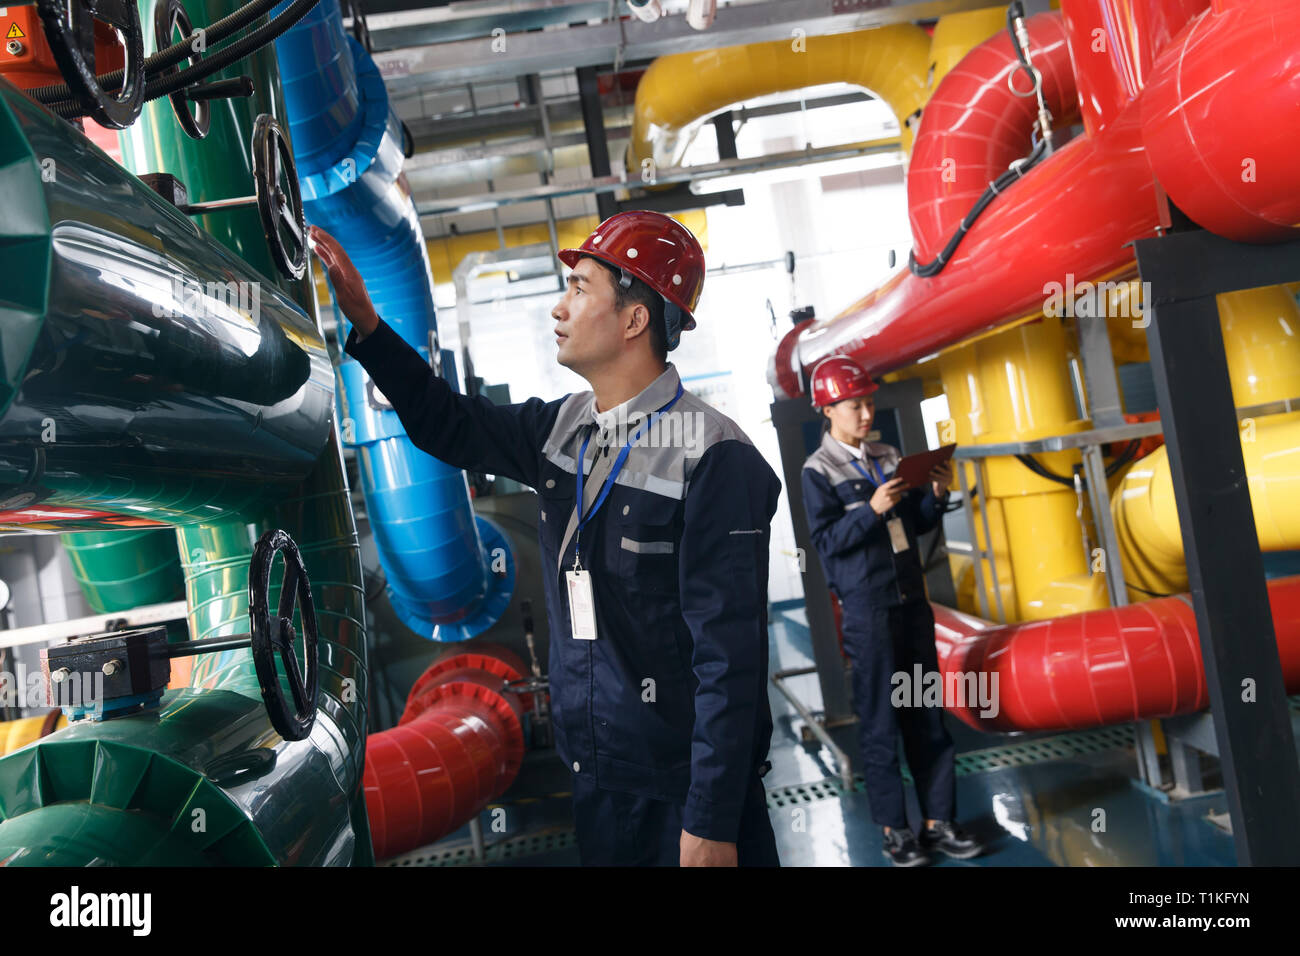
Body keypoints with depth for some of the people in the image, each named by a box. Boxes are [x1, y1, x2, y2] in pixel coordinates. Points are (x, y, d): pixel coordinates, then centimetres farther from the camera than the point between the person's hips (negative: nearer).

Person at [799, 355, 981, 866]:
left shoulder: (890, 456, 10)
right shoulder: (818, 470, -5)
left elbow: (916, 525, 14)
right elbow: (826, 540, -11)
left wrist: (935, 496, -5)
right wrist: (872, 509, -22)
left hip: (912, 599, 5)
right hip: (866, 608, -5)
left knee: (927, 715, 9)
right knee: (879, 723, 2)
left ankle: (939, 821, 19)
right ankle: (894, 829, 13)